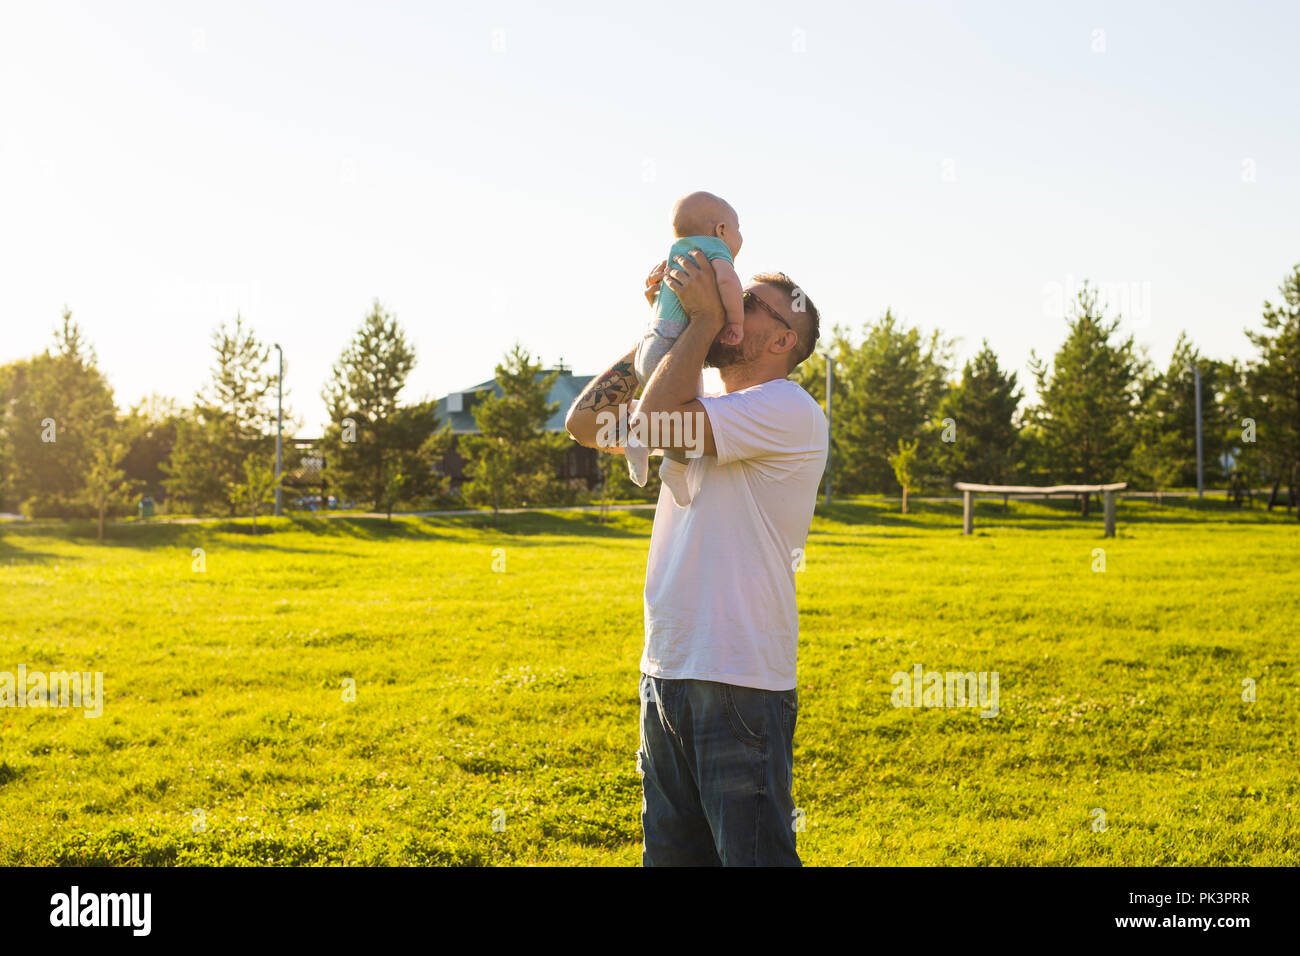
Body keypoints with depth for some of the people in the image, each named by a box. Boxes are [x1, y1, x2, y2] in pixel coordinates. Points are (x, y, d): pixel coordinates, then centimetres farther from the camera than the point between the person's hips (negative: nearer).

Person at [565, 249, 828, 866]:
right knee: (671, 855, 15)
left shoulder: (788, 411, -10)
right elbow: (587, 423, 14)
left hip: (740, 684, -9)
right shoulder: (701, 414, 17)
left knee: (754, 854, -4)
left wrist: (705, 316, -10)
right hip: (665, 675, 9)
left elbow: (655, 419, -20)